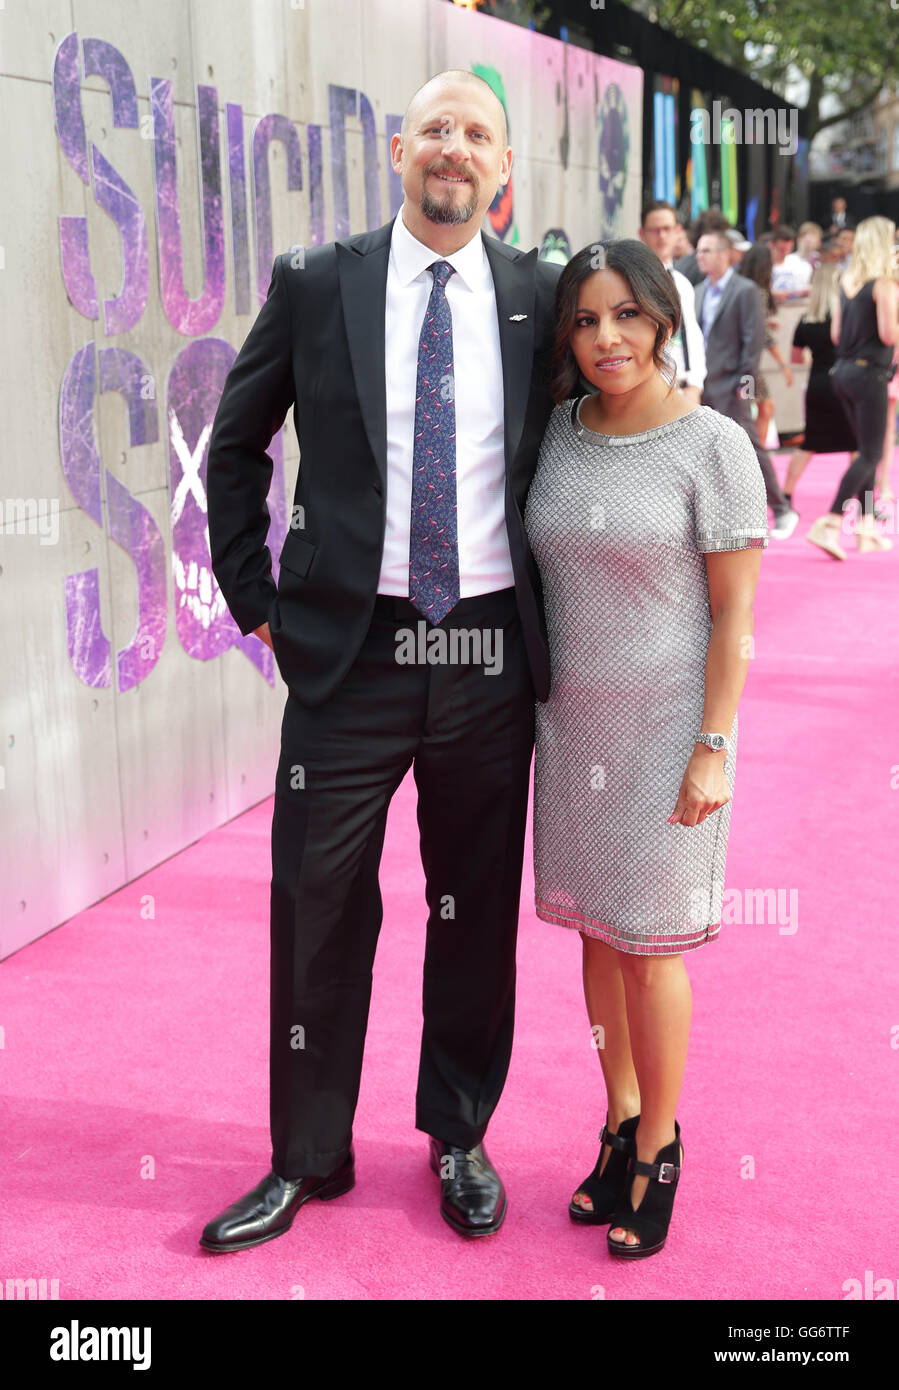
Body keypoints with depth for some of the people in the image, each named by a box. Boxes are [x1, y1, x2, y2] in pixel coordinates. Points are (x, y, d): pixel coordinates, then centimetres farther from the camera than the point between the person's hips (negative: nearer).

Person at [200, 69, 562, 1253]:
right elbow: (235, 443, 10)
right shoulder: (316, 287, 1)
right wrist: (256, 597, 5)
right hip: (351, 649, -1)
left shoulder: (541, 296, 4)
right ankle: (307, 1158, 25)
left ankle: (460, 1136, 33)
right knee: (319, 906, 6)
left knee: (478, 906, 12)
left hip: (490, 653, 1)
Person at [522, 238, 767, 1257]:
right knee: (597, 926, 13)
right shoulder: (558, 431, 3)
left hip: (667, 725, -5)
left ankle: (657, 1154, 20)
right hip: (572, 721, 5)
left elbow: (733, 614, -10)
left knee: (648, 942, 2)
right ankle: (622, 1124, 31)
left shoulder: (712, 446, -11)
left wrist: (712, 749, -14)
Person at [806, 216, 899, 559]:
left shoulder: (846, 281, 9)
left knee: (867, 450, 17)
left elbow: (836, 334, 11)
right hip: (869, 374, -8)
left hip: (843, 371, 8)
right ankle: (828, 524, -13)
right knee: (870, 455, -3)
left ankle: (866, 528, 18)